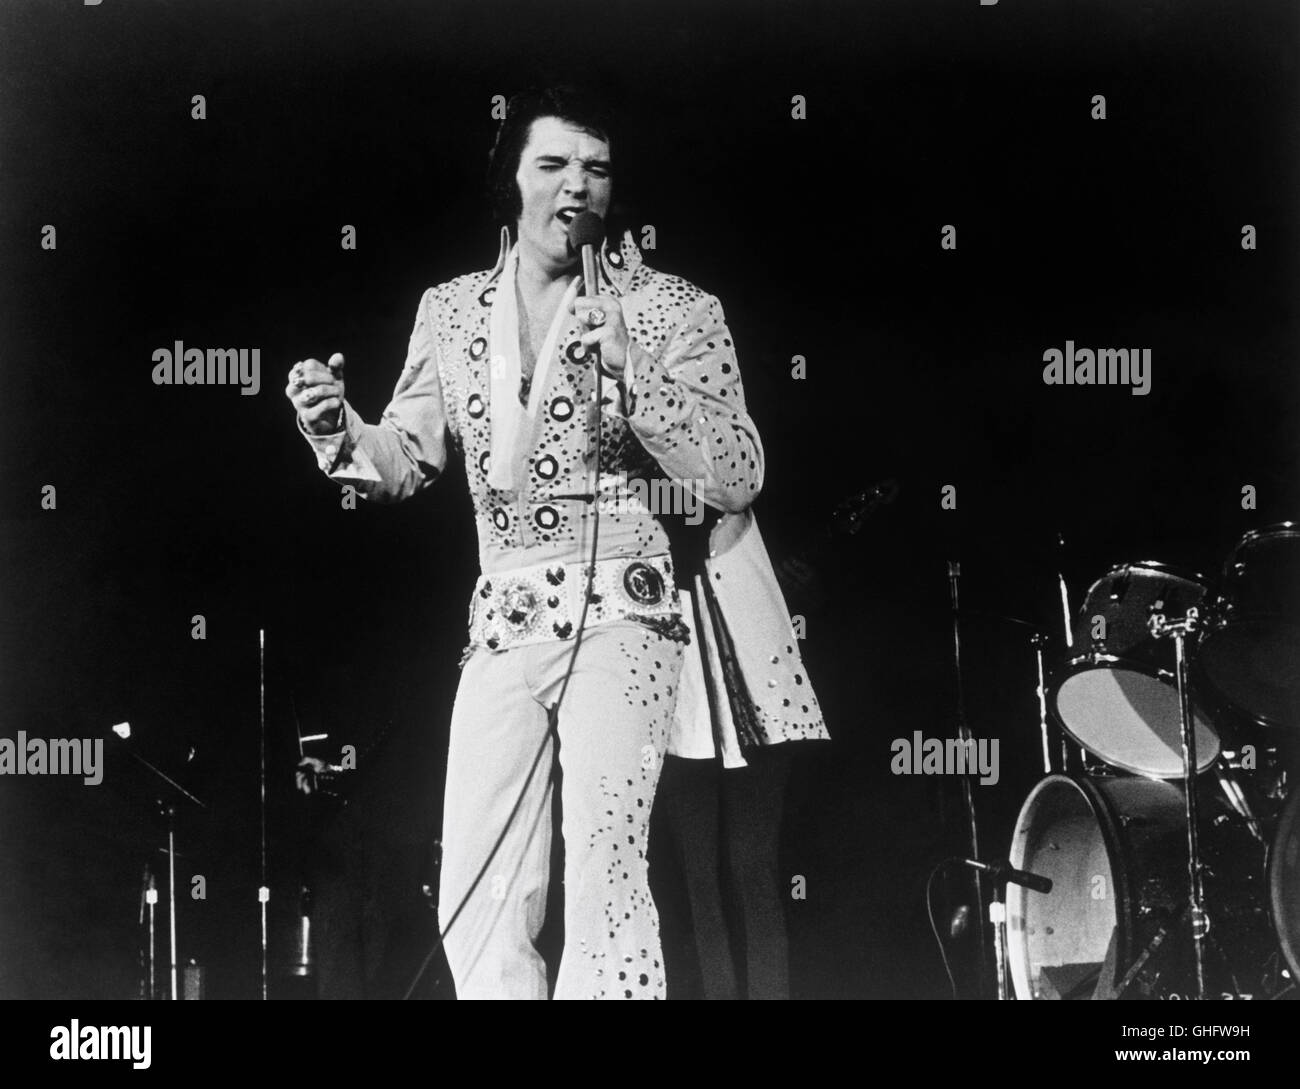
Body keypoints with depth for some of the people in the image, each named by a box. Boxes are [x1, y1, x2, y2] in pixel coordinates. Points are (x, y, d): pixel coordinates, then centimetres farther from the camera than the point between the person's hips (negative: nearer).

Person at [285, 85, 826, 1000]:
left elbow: (737, 478, -4)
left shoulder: (671, 310, 2)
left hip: (620, 611, -4)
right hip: (501, 623, 4)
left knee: (604, 865, -21)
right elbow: (407, 462, 15)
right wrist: (339, 430, -7)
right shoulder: (451, 313, 13)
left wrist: (628, 372, -16)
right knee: (478, 904, -2)